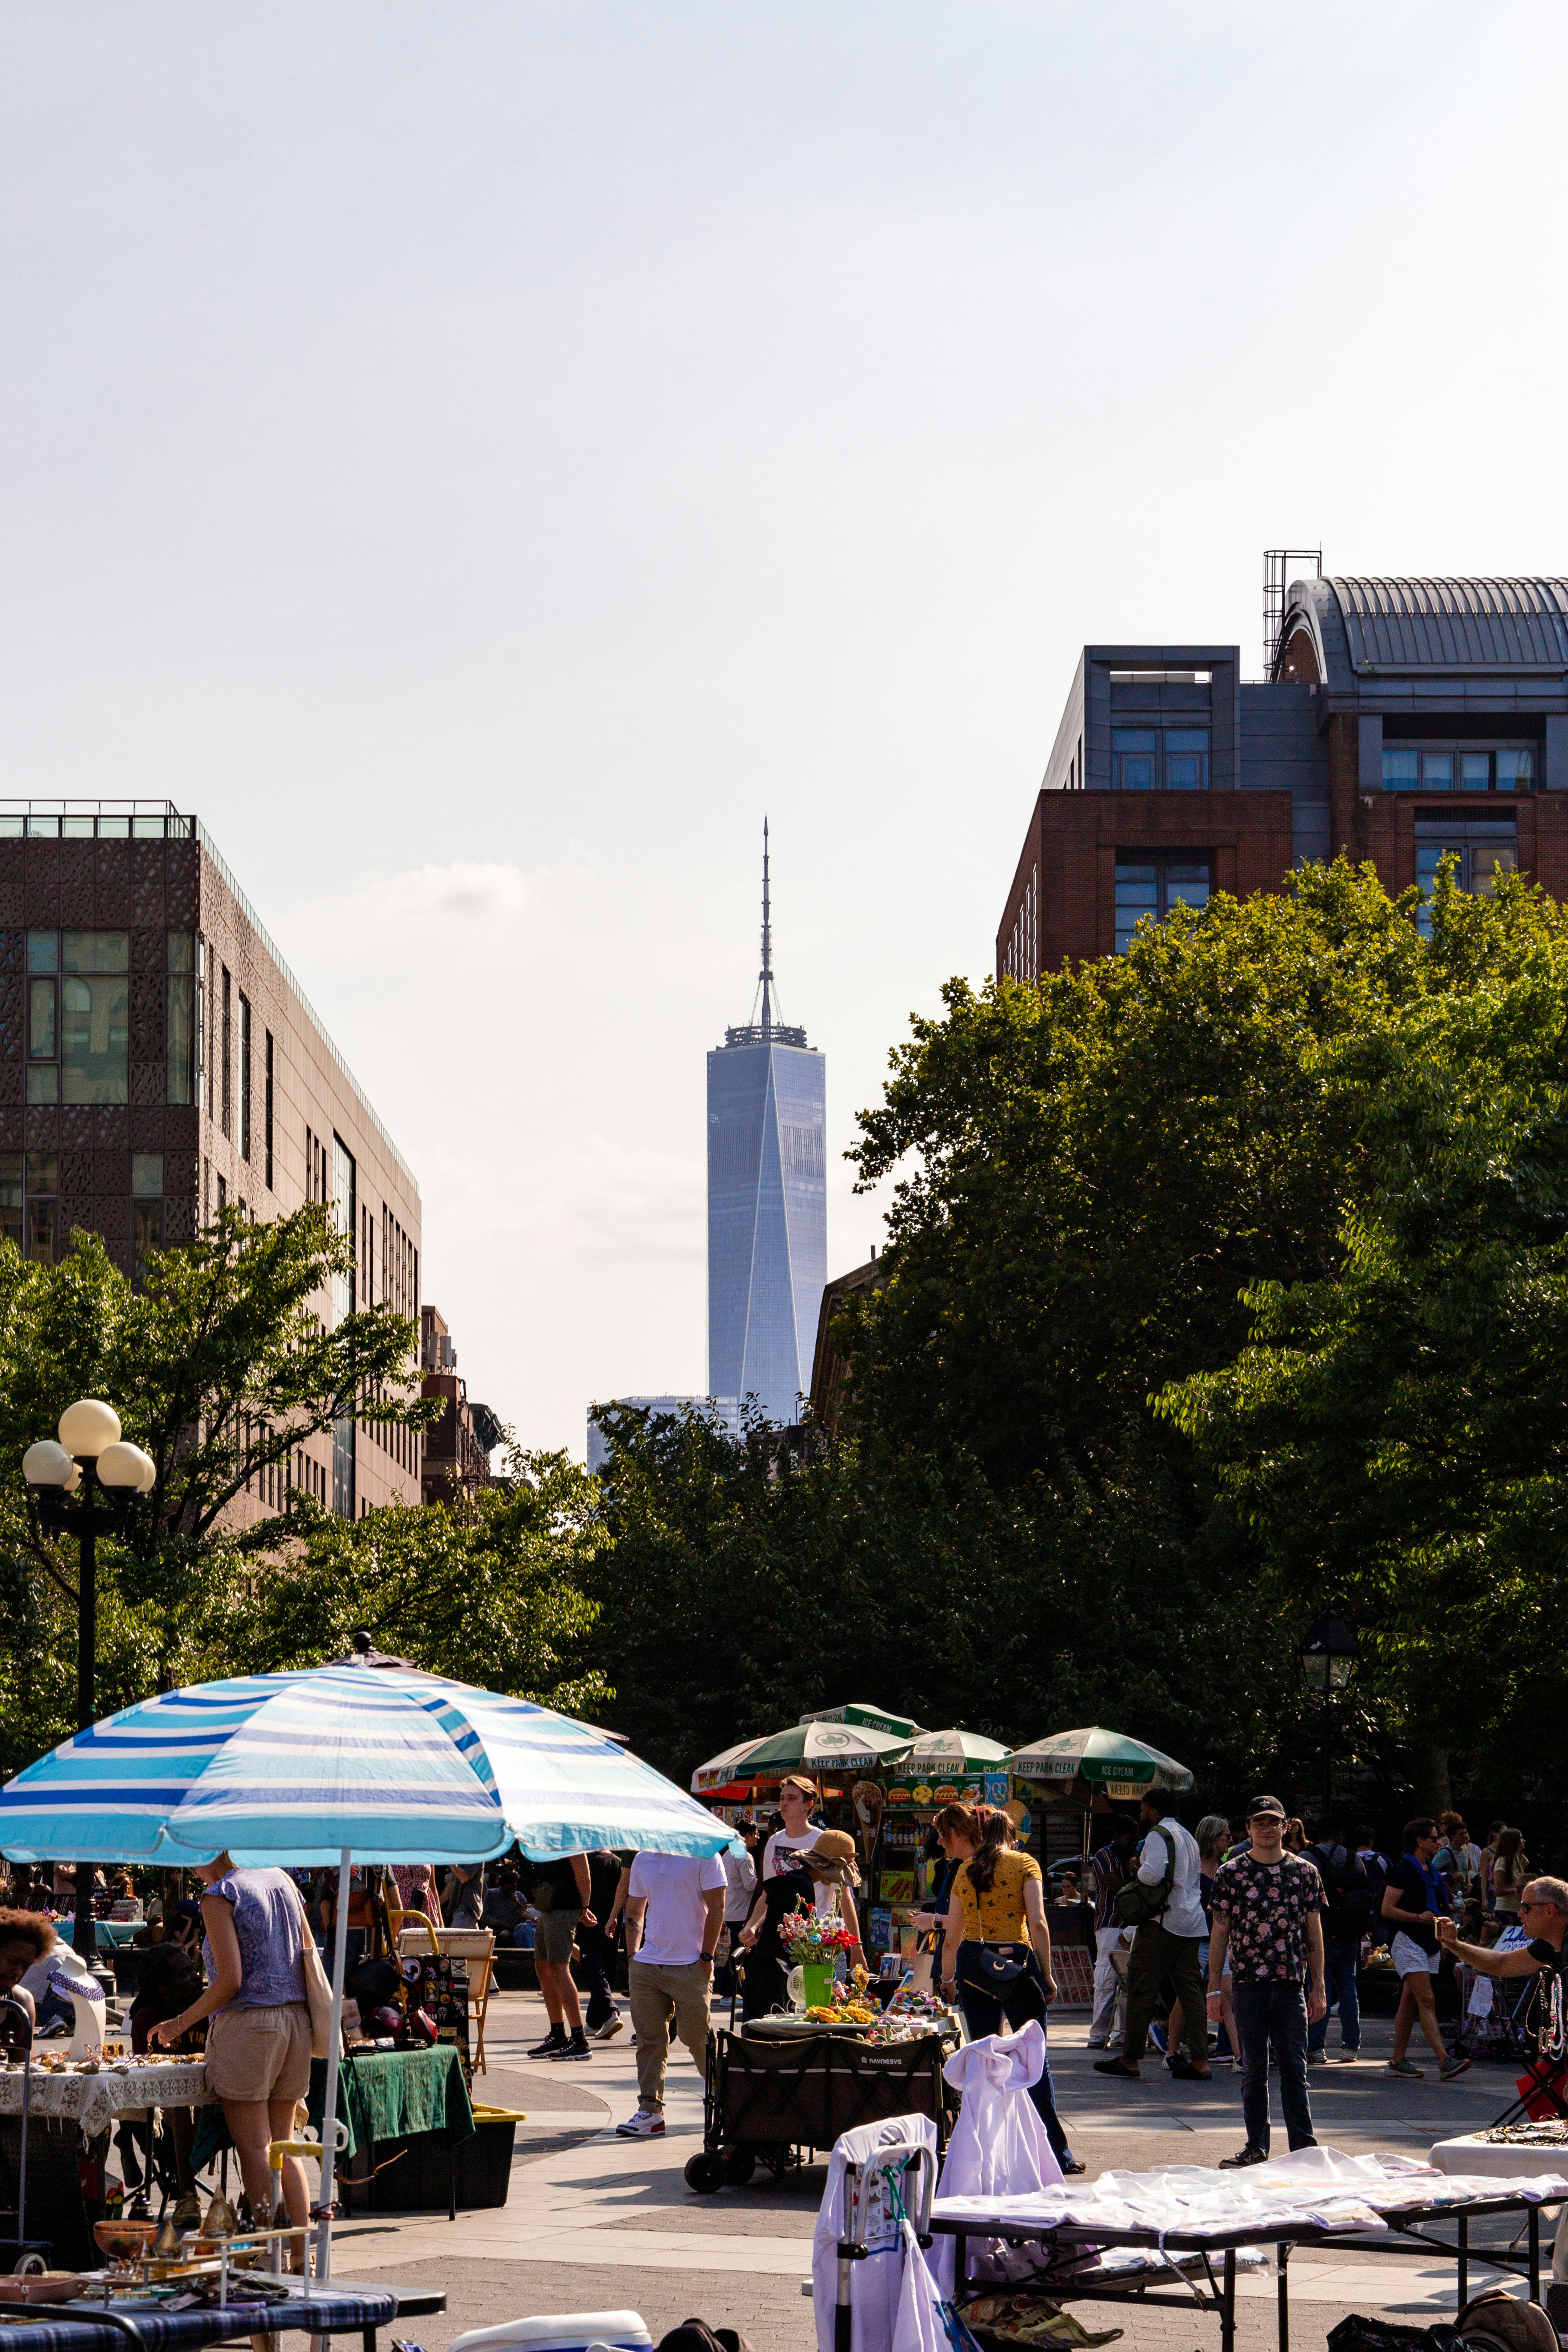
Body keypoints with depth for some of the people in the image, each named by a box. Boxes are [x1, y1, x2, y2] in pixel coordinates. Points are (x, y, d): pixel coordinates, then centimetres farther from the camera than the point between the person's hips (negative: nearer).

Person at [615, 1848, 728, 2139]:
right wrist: (632, 1956, 9)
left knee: (698, 2037, -1)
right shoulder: (642, 1860, 13)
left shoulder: (703, 1855, -5)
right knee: (649, 2039, 2)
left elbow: (716, 1908, -6)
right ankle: (651, 2110, 4)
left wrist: (707, 1956, -11)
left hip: (691, 1966, -5)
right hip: (647, 1964, 5)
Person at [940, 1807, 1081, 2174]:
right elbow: (1037, 1923, -9)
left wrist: (947, 1980, 26)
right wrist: (1047, 1976, -5)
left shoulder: (965, 1871, 10)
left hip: (972, 1964, 3)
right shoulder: (1025, 1864, 1)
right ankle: (1056, 2152, -2)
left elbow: (952, 1935, 13)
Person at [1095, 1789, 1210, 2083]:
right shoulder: (1188, 1837, 20)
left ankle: (1130, 2059, -1)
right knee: (1191, 1991, 6)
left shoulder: (1157, 1836, -9)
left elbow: (1152, 1874, -24)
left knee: (1141, 1989, -3)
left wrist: (1138, 1870, -3)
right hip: (1192, 1922, 9)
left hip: (1163, 1921, -9)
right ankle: (1199, 2061, 0)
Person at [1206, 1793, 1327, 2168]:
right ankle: (1256, 2147, 15)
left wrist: (1318, 1987, 4)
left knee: (1294, 2070, -2)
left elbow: (1314, 1933, 9)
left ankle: (1305, 2148, -1)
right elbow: (1220, 1933, 5)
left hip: (1291, 1985, 0)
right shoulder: (1231, 1873, 3)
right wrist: (1213, 1989, 1)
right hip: (1247, 1983, 0)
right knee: (1253, 2070, 6)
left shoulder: (1304, 1872, 6)